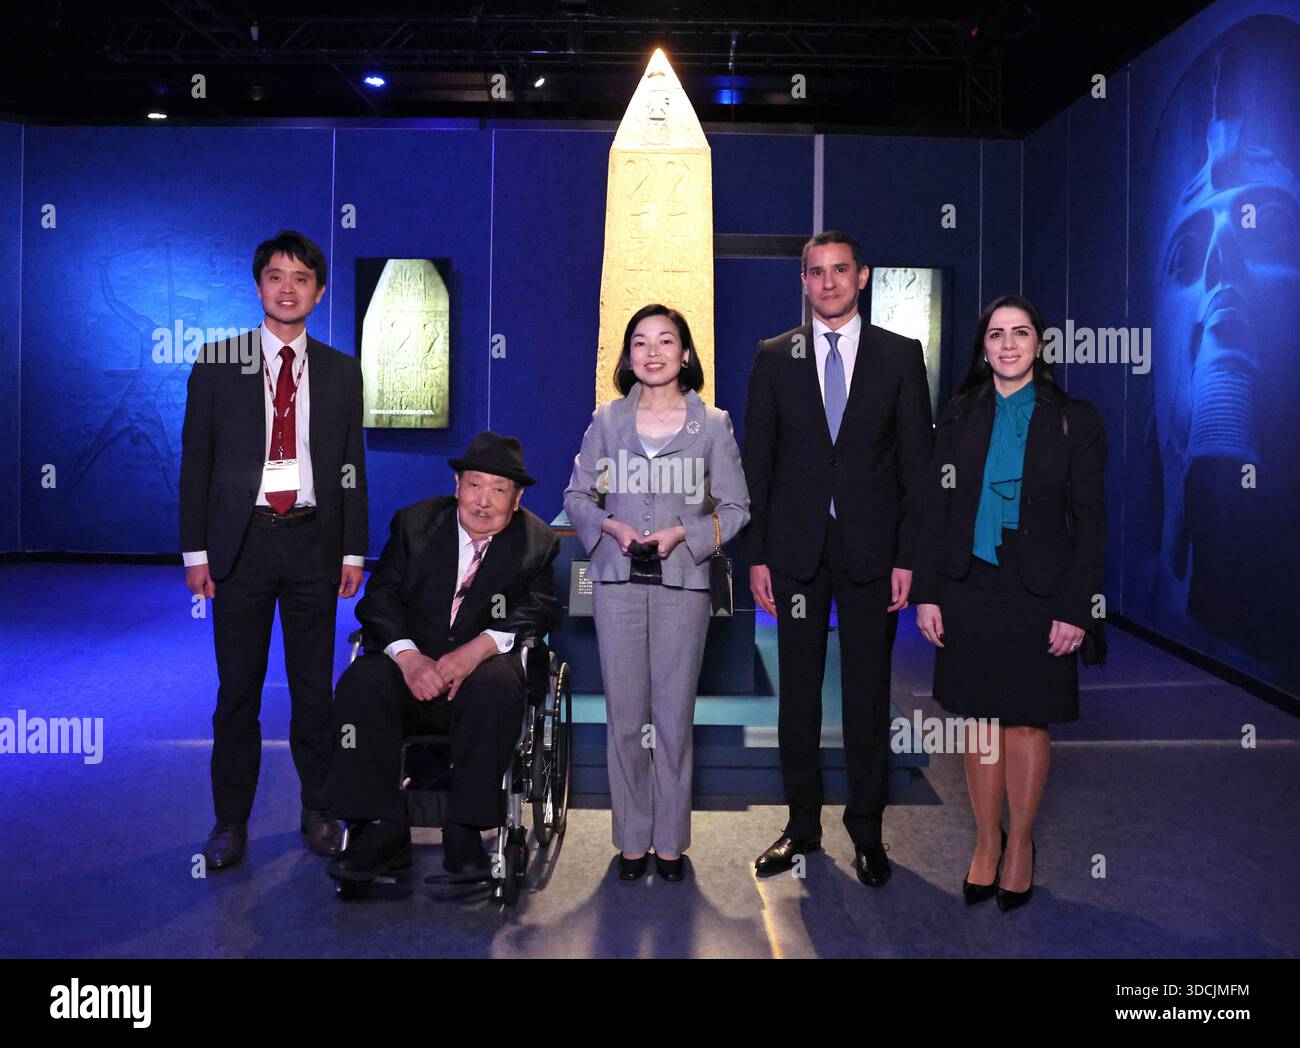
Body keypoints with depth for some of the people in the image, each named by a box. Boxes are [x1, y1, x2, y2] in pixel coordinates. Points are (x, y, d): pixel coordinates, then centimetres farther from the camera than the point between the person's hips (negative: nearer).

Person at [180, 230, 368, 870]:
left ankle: (318, 811, 24)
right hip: (242, 541, -1)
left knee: (315, 684, 10)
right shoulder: (217, 362, 3)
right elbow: (196, 461, 2)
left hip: (314, 541, 1)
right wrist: (195, 551, -4)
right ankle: (231, 821, 19)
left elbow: (352, 466, 8)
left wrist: (354, 550, 3)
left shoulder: (341, 371, 7)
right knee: (238, 688, 6)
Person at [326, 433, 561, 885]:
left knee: (497, 688, -35)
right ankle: (382, 833, -21)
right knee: (360, 684, -29)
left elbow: (538, 610, -8)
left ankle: (465, 832, -24)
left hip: (481, 665, -1)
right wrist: (408, 656, -22)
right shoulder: (414, 522, 7)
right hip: (412, 665, 2)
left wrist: (477, 649, -27)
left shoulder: (537, 542, 5)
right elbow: (379, 598, -1)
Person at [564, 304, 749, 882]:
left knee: (675, 715, 2)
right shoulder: (608, 419, 6)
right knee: (625, 714, 4)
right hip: (617, 580, 1)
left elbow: (735, 509, 4)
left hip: (682, 582, -1)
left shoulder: (712, 424, 3)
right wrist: (611, 527, -8)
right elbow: (577, 495, 11)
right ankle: (632, 837, 18)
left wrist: (682, 533, -11)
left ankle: (670, 840, 17)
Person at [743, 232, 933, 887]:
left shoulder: (900, 355, 4)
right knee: (798, 691, 8)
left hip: (871, 550, -1)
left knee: (868, 694, 6)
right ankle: (802, 826, 23)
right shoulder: (774, 358, 6)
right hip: (796, 549, 1)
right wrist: (757, 556, -2)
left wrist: (908, 556, -5)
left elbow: (917, 460, 2)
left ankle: (866, 832, 21)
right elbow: (757, 462, 5)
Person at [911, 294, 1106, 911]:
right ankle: (986, 842, 25)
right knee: (980, 720, 9)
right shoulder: (959, 416, 6)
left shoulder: (1075, 421, -1)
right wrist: (926, 593, 0)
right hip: (968, 590, 2)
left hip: (1037, 597, -2)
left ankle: (1019, 844, 26)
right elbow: (935, 508, 6)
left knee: (1026, 723, 6)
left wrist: (1075, 609, -7)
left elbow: (1089, 524, -2)